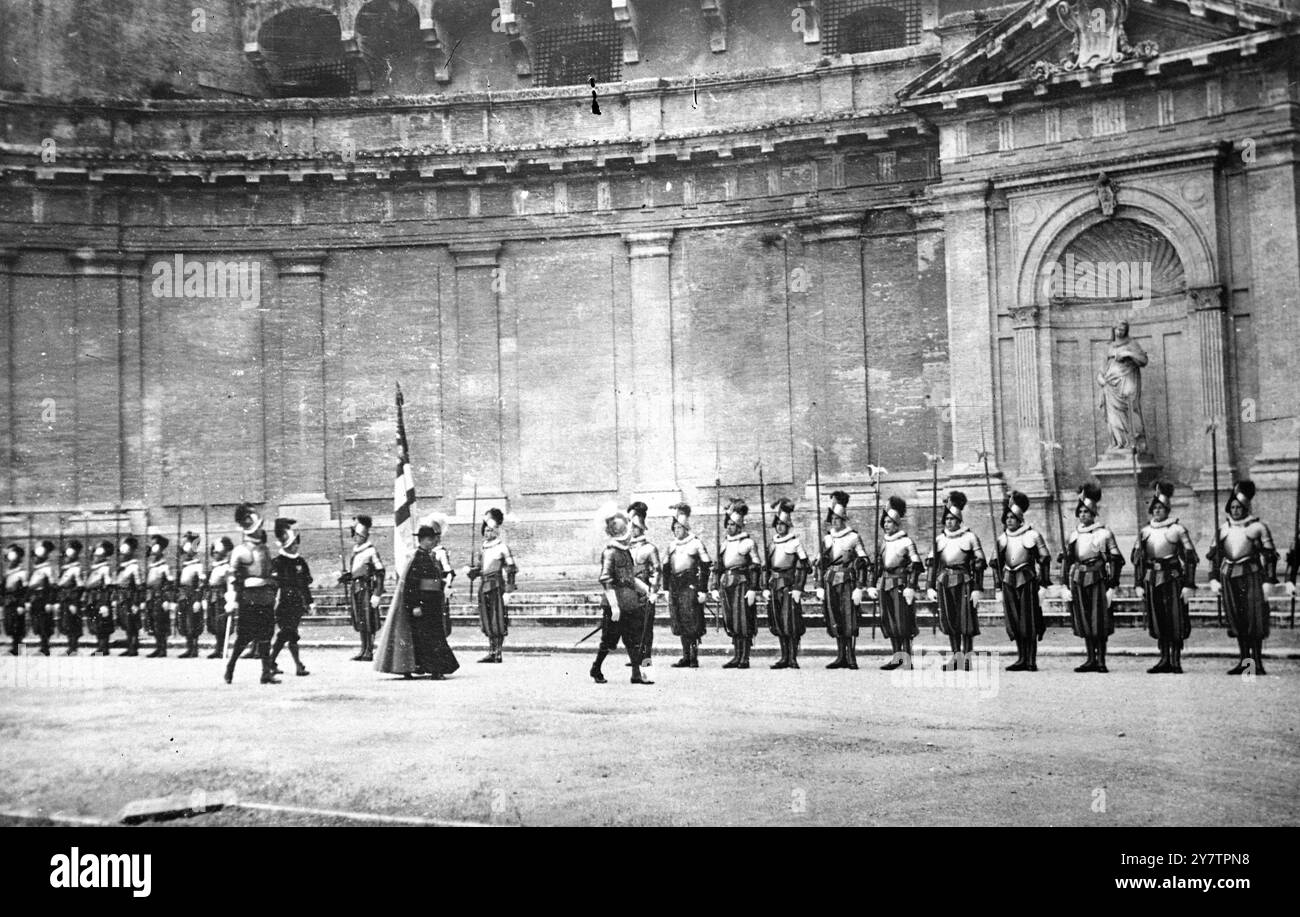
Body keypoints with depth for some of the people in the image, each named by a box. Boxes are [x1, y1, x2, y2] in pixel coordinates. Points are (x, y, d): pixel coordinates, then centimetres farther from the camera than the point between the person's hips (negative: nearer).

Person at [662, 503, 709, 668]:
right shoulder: (671, 546, 14)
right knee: (679, 625, 6)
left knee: (692, 624, -8)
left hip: (690, 586, -5)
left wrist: (703, 590, -9)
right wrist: (666, 590, 13)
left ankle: (694, 657, -4)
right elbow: (665, 568, 19)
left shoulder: (696, 543, -2)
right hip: (675, 588, 5)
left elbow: (705, 567, -4)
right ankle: (686, 657, 14)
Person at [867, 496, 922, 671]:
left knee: (903, 622, -7)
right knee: (888, 622, 7)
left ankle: (906, 660, -4)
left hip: (900, 585, -7)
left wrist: (911, 587, -16)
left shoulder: (907, 542, -5)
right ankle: (896, 658, 14)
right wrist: (873, 586, 16)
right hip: (885, 585, 7)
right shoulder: (885, 543, 15)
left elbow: (916, 566, -9)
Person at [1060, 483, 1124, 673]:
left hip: (1098, 580, -4)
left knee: (1100, 623, -3)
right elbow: (1066, 562, 15)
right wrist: (1064, 585, 7)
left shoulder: (1104, 534, -1)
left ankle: (1101, 660, 4)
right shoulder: (1073, 536, 12)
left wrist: (1112, 586, -8)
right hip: (1078, 581, 4)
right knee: (1084, 622, 6)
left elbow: (1116, 561, -2)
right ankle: (1091, 659, 13)